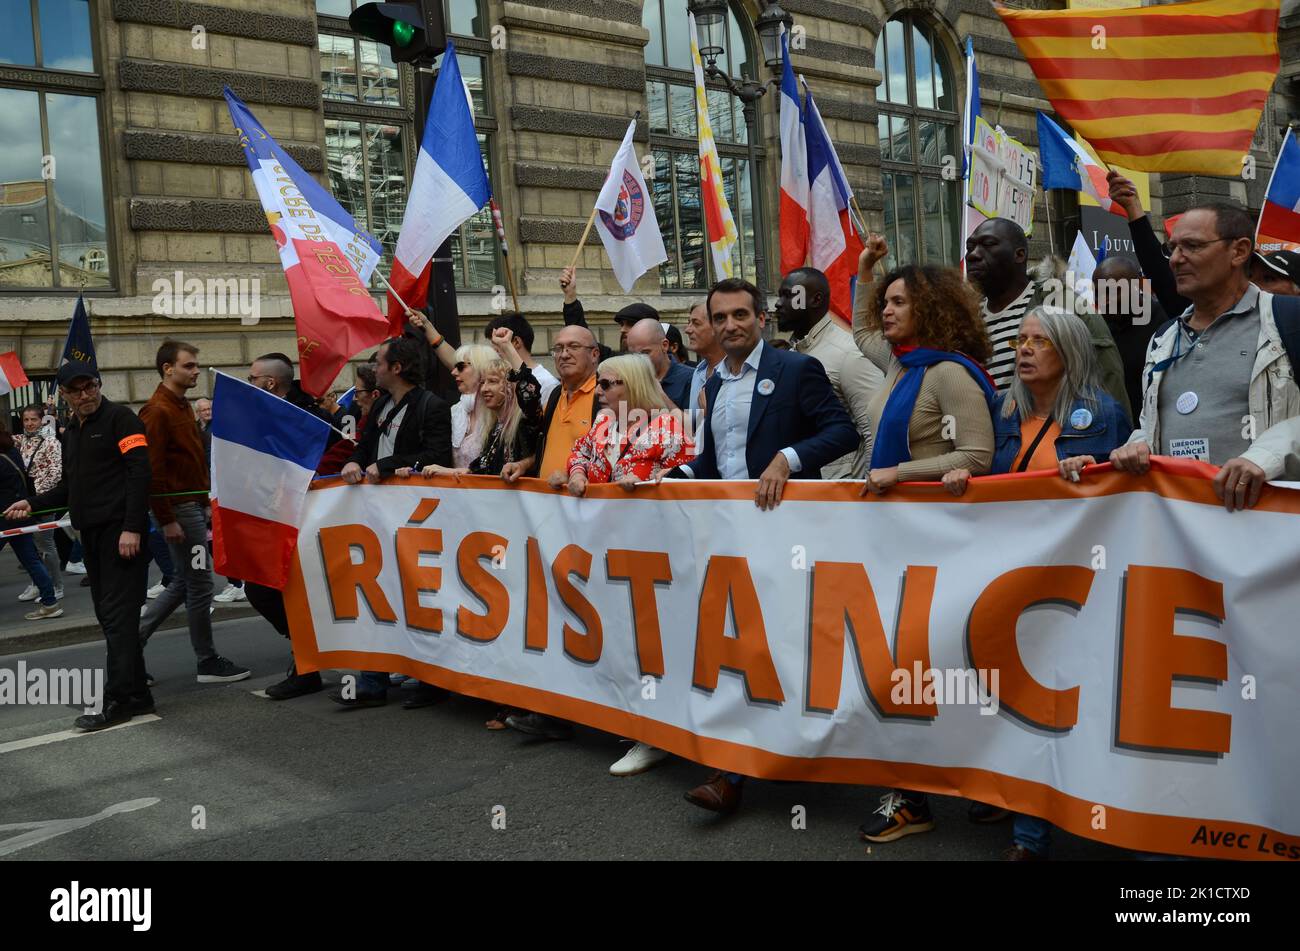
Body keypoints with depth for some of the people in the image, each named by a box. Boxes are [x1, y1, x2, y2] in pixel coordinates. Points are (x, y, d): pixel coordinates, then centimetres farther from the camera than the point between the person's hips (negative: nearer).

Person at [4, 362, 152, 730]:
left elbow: (139, 473, -15)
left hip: (121, 531, -9)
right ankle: (136, 693, 15)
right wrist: (34, 503, 12)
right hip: (91, 533, 9)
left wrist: (132, 528, -21)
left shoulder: (120, 418, -6)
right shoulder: (72, 433, 20)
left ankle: (118, 699, -7)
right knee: (109, 614, 9)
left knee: (118, 615, -9)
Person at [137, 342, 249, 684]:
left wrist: (205, 502, 19)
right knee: (199, 583, -2)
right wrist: (167, 519, -19)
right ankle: (208, 663, 8)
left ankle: (134, 638, 23)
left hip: (195, 505, 10)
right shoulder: (157, 411, -14)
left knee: (184, 582, 15)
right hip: (179, 510, -10)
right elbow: (152, 469, -19)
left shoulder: (182, 406, 15)